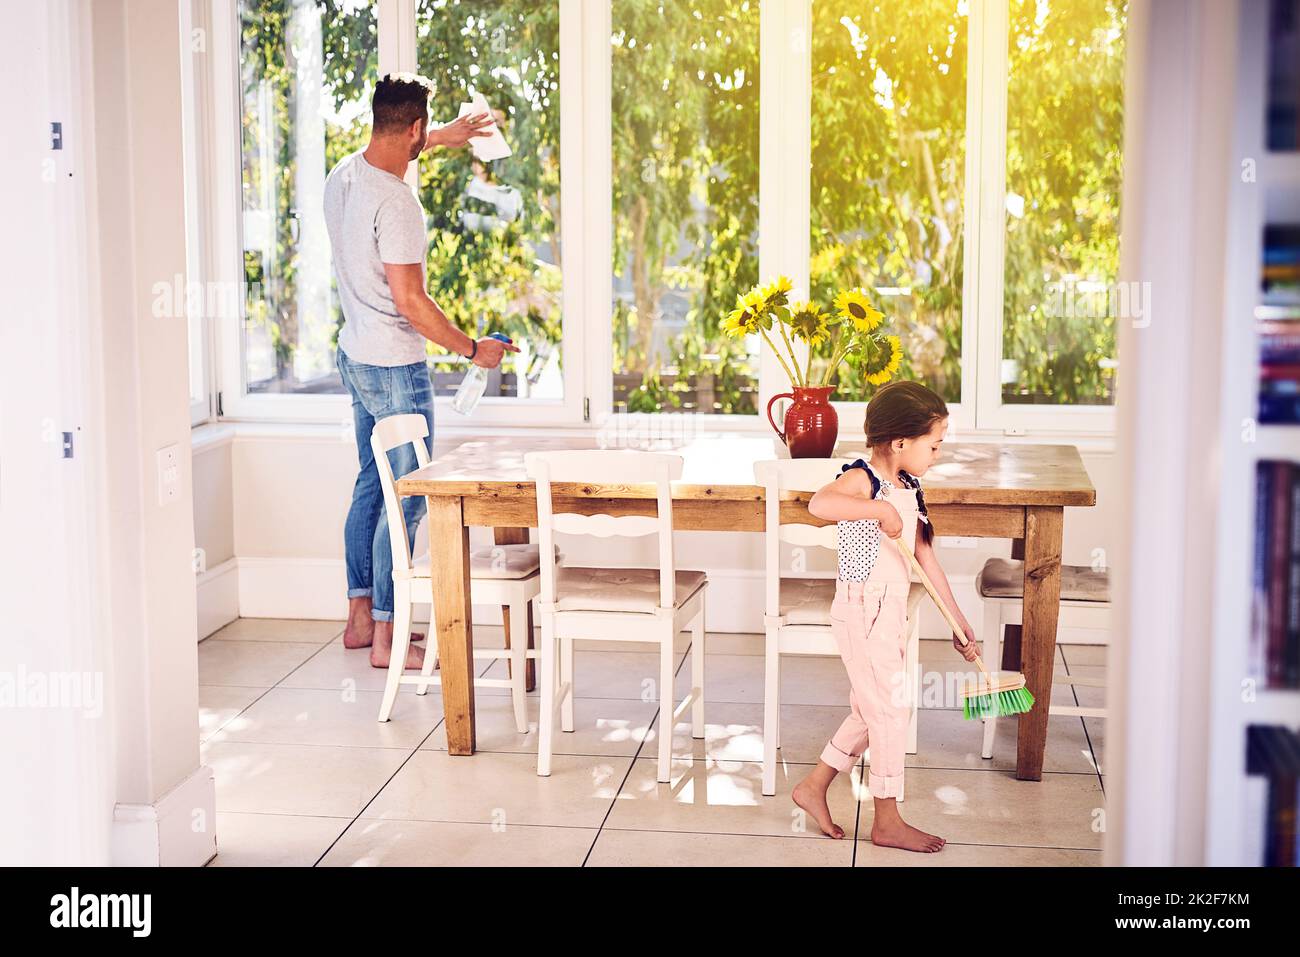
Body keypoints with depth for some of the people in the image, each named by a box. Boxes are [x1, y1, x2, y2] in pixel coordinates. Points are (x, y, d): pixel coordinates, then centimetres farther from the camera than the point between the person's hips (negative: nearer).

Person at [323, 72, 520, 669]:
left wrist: (440, 139, 37)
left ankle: (360, 616, 26)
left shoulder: (342, 176, 4)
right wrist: (473, 349, -13)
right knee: (406, 499, -2)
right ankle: (386, 637, 3)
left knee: (372, 484, 18)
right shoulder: (396, 202, -23)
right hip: (395, 367, -9)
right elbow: (410, 301, -23)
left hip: (356, 356, 10)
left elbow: (383, 153, 31)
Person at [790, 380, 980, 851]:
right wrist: (880, 509, -38)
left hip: (891, 611, 9)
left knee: (871, 709, 17)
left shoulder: (908, 491, 11)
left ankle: (814, 786, 30)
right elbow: (818, 503, -39)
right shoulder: (862, 480, -16)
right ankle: (887, 821, 10)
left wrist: (957, 618, 16)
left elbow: (926, 558, 15)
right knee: (890, 708, -2)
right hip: (862, 609, -9)